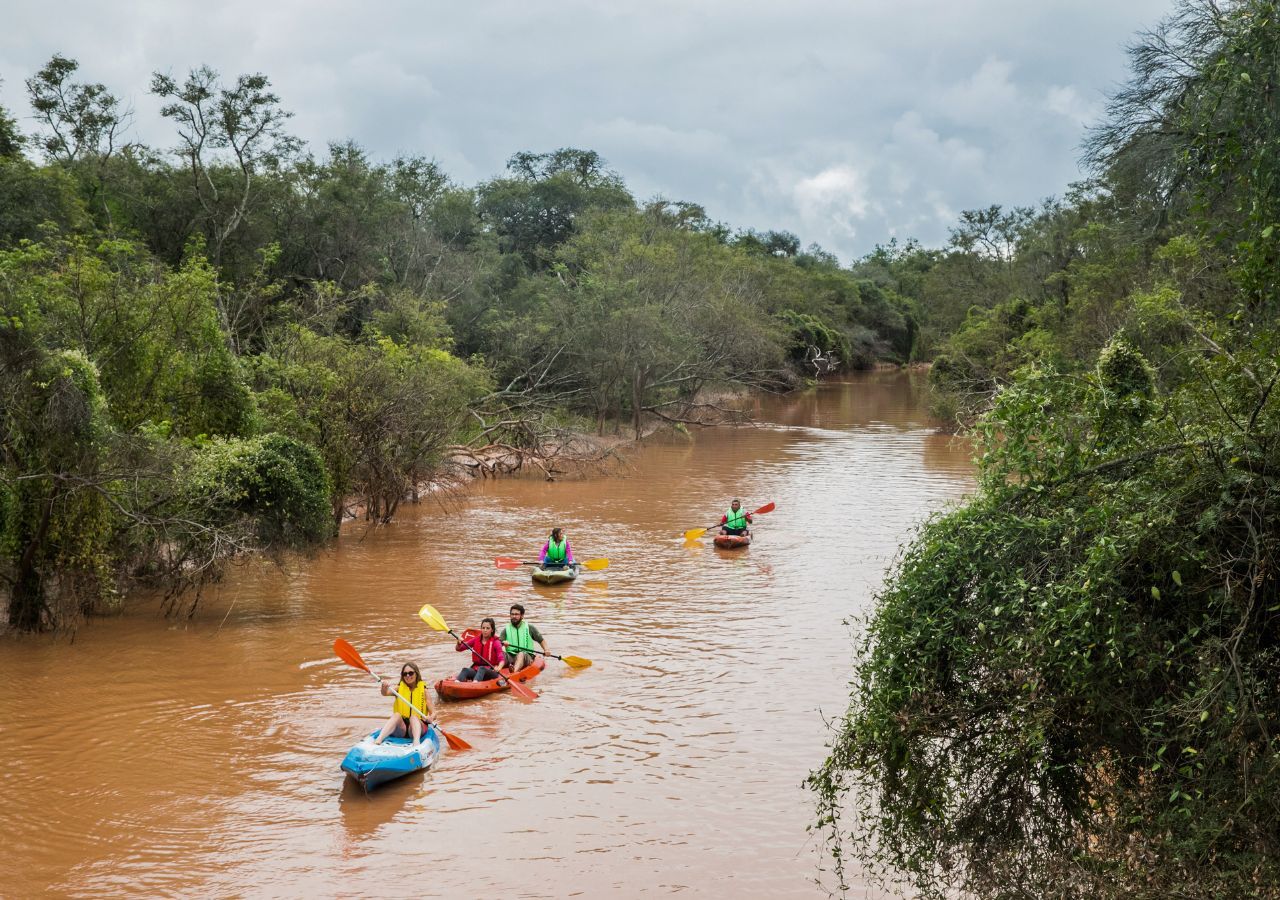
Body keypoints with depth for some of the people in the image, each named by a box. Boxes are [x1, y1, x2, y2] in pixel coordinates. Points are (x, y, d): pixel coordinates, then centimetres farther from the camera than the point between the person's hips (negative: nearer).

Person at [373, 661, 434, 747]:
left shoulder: (423, 689, 7)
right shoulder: (399, 688, 10)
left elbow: (432, 712, 1)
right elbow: (385, 693, -11)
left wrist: (432, 717, -22)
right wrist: (384, 687, -34)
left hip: (417, 726, 0)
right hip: (400, 727, 0)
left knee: (413, 717, -30)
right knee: (396, 715, -28)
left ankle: (416, 741, -57)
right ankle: (378, 740, -50)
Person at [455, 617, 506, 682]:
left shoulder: (495, 642, -3)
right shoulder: (476, 639, 9)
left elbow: (501, 659, -16)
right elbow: (458, 649, 8)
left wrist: (499, 668, -38)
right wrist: (459, 643, -16)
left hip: (491, 671, -3)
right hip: (476, 669, 3)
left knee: (481, 669, -36)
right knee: (465, 670, -28)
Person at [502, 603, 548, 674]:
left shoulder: (529, 628, 13)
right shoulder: (506, 630, 15)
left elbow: (541, 640, 17)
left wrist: (546, 650, -2)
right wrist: (503, 643, -20)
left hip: (526, 657, -2)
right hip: (510, 657, 2)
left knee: (521, 654, -36)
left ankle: (514, 671, -66)